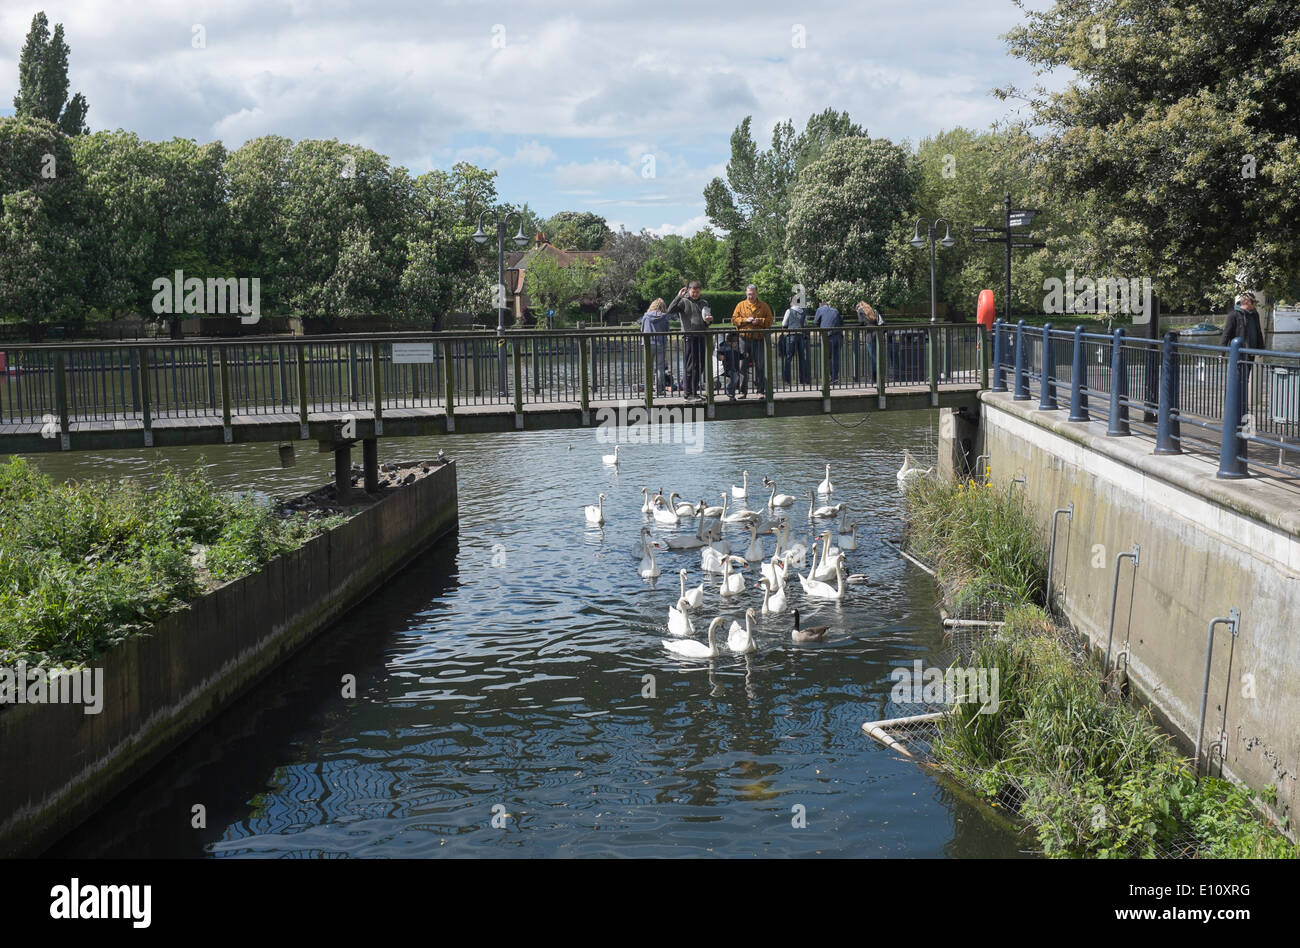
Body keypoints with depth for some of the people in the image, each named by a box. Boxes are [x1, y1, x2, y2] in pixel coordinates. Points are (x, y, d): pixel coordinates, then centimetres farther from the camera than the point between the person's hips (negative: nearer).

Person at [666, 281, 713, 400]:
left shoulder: (704, 303, 18)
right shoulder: (684, 302, 0)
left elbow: (709, 317, 26)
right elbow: (670, 310, -14)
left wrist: (709, 320, 2)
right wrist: (679, 296, -19)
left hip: (702, 338, 6)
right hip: (690, 338, -6)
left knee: (700, 366, 8)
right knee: (691, 366, -5)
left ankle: (695, 391, 18)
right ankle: (689, 394, -1)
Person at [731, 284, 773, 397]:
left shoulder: (764, 306, 8)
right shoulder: (740, 305, 9)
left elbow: (770, 320, 5)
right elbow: (734, 320, 5)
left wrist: (759, 321, -11)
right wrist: (745, 320, -10)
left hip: (759, 338, -1)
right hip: (744, 338, 1)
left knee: (759, 365, -1)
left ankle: (760, 390, 4)